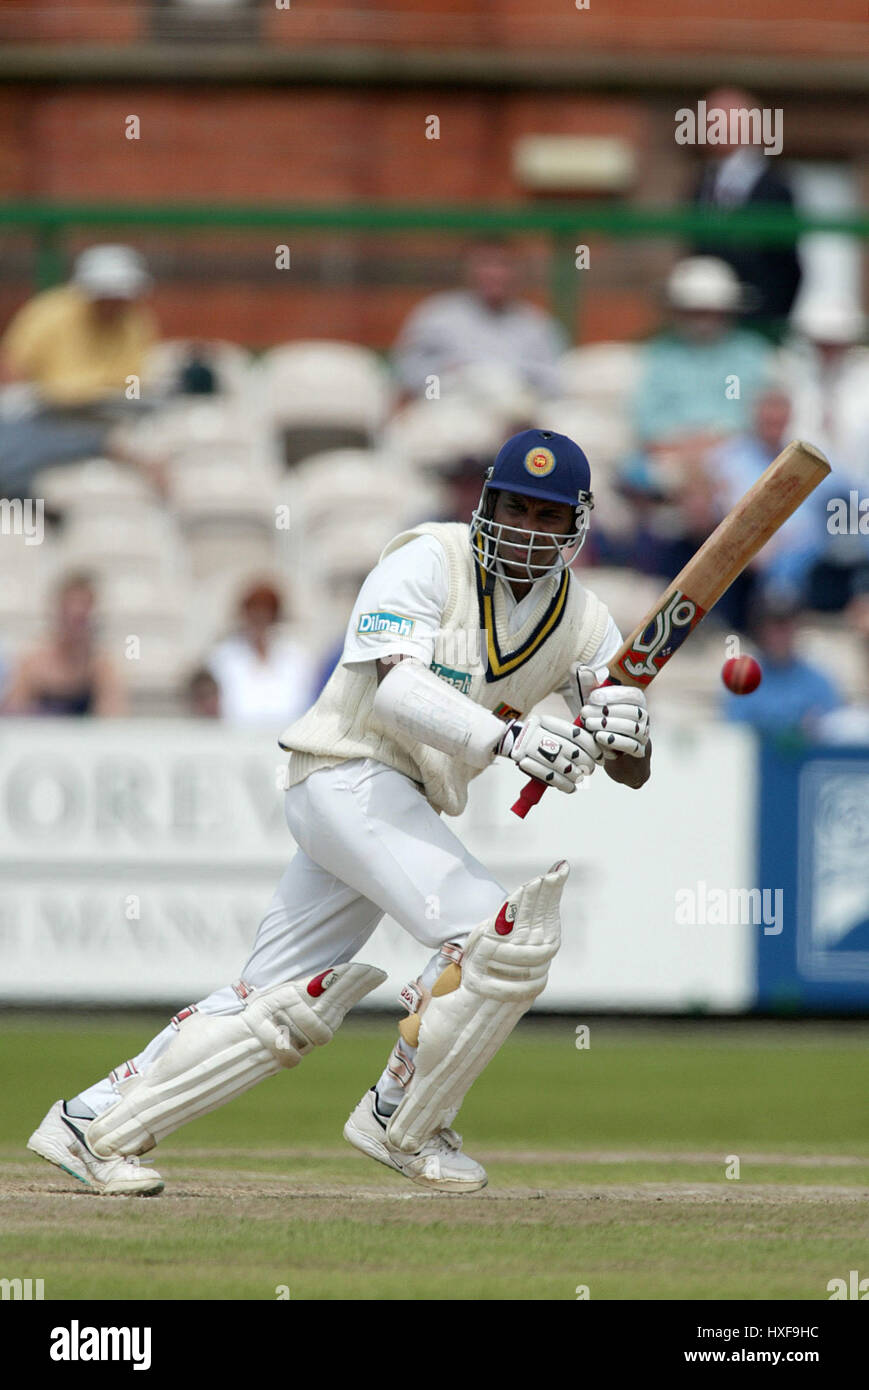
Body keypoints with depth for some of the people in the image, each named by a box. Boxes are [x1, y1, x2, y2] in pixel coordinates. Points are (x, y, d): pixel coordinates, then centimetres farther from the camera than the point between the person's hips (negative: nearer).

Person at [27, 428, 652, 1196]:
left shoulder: (582, 620, 6)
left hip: (407, 808, 8)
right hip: (347, 775, -8)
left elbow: (634, 773, 1)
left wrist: (624, 729, -23)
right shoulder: (429, 561, -12)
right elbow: (396, 687, -27)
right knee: (497, 934, -21)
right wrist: (508, 736, -41)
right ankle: (403, 1124, -4)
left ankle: (93, 1124, 16)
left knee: (279, 1006, 8)